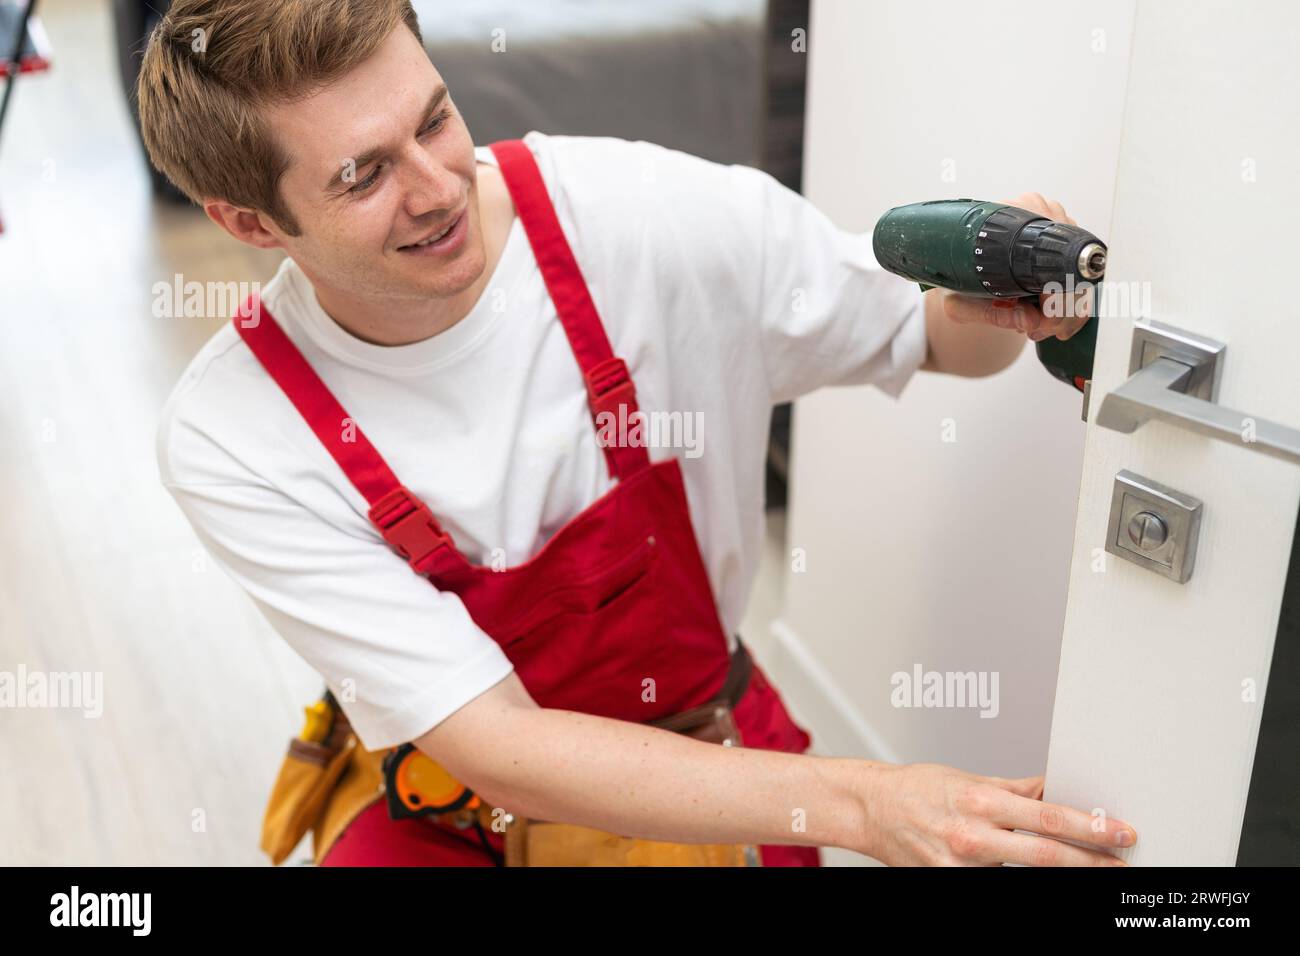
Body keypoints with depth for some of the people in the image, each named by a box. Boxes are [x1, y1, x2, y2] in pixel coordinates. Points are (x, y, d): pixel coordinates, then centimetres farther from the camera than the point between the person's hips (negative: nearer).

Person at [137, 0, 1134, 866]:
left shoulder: (656, 216, -21)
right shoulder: (233, 441, -22)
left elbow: (937, 338, -4)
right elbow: (501, 753, -25)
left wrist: (1002, 302, -29)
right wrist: (857, 802, -35)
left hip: (710, 745, 2)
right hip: (460, 814, -1)